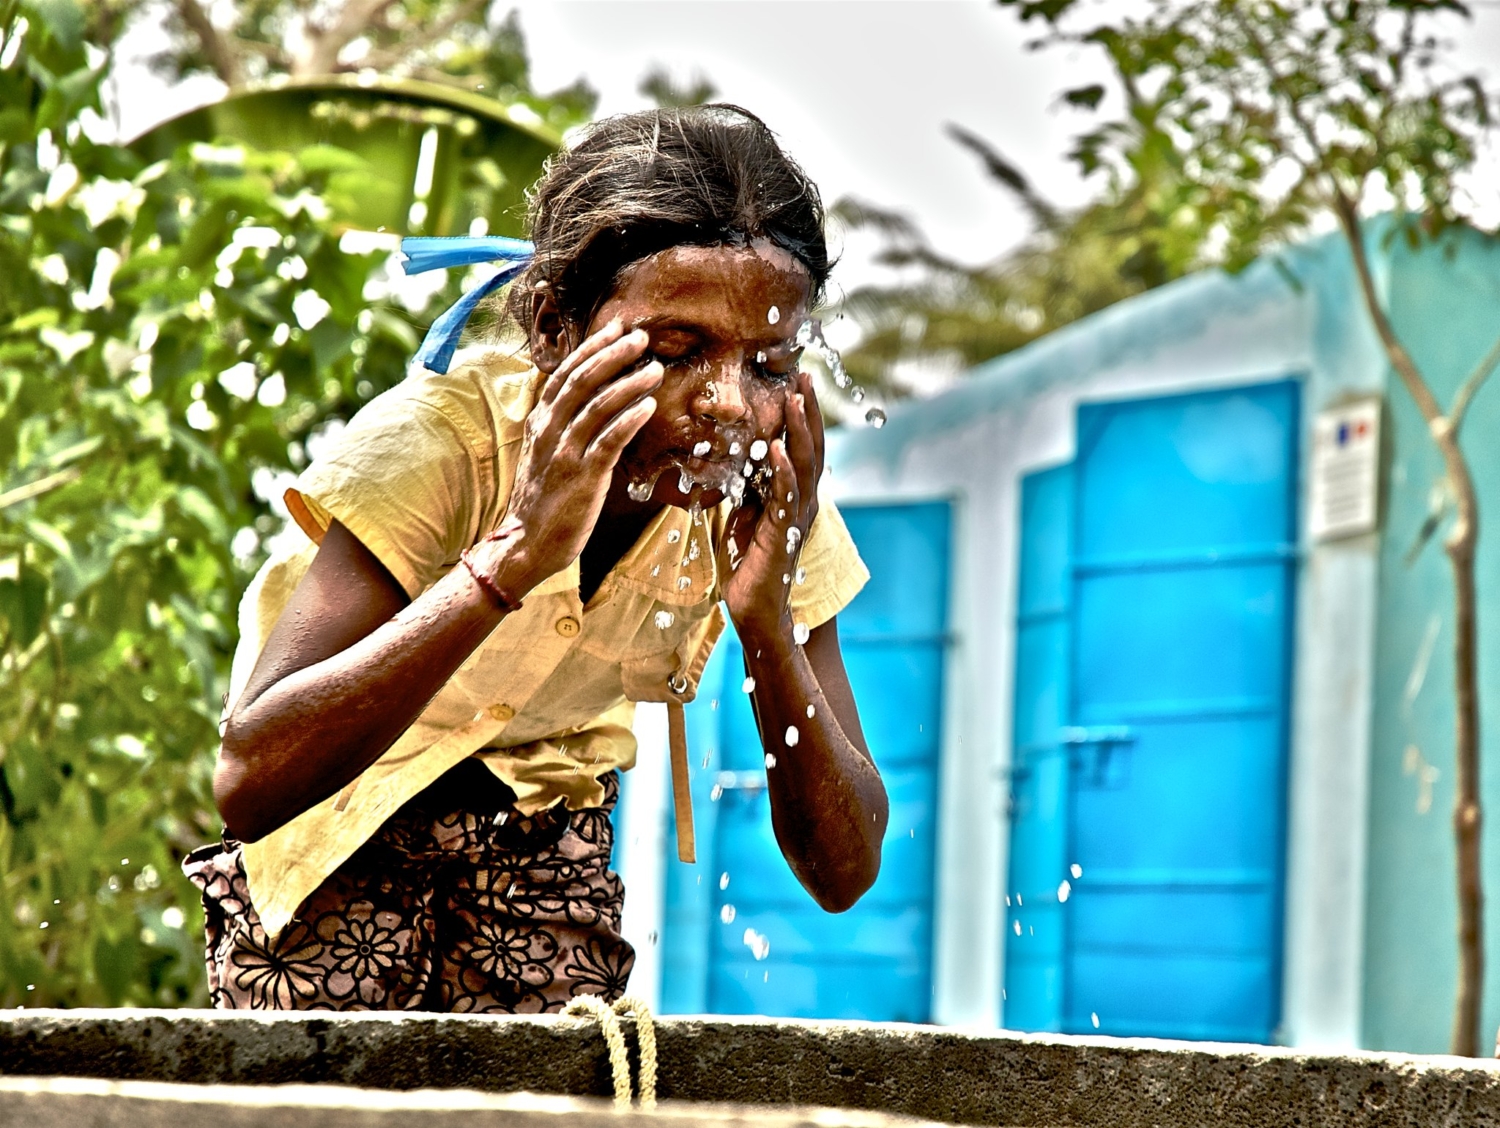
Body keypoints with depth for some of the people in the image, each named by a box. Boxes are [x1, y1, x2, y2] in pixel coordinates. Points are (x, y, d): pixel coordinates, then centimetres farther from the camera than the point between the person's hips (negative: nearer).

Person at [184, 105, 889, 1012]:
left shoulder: (766, 497, -21)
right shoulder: (439, 438, -33)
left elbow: (845, 871, -22)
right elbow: (251, 783, -45)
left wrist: (767, 615, -37)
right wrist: (514, 552, -50)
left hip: (549, 809, 3)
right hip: (341, 808, -3)